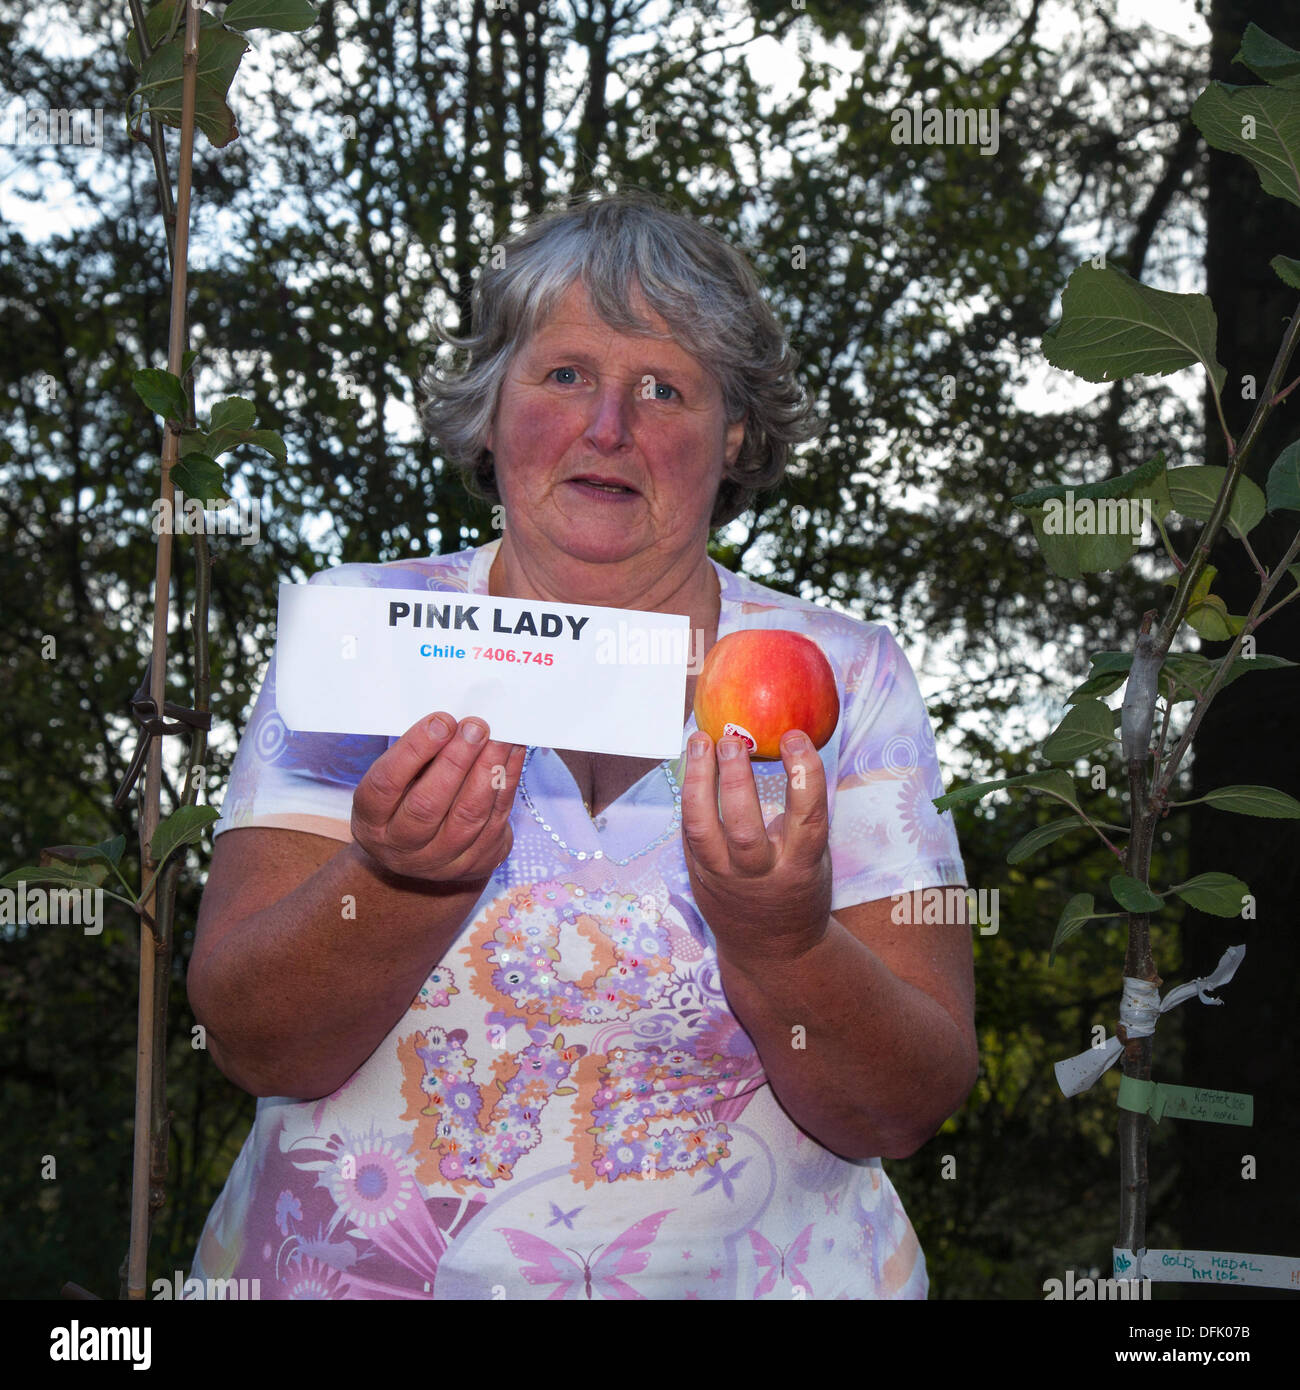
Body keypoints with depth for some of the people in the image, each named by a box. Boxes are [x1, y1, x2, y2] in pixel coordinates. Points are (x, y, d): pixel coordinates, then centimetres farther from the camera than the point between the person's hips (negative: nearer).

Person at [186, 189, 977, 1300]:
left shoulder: (846, 678, 3)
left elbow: (904, 1114, -2)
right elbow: (251, 1046, -3)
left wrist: (778, 936, -19)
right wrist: (407, 877, -20)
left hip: (748, 1273, -1)